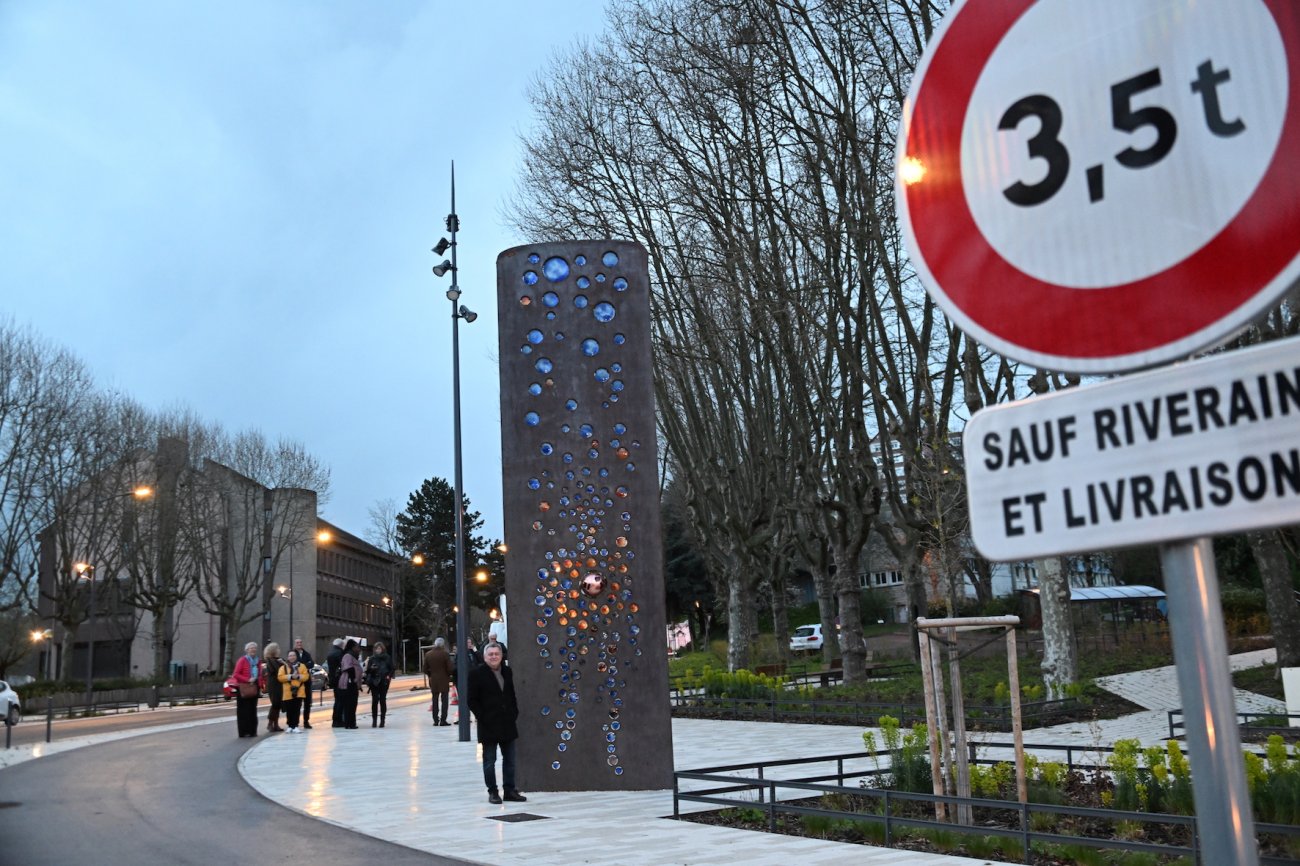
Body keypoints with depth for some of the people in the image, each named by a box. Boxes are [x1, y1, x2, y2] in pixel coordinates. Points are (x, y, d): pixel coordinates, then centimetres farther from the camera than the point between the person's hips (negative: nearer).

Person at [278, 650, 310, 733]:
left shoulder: (302, 666, 10)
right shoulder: (283, 667, 7)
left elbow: (306, 676, 3)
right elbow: (280, 677, -5)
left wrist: (298, 676, -15)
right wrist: (291, 676, -16)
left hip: (299, 692, 1)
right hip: (288, 692, 0)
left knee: (296, 710, -2)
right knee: (289, 710, 2)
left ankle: (295, 726, 1)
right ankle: (290, 726, 14)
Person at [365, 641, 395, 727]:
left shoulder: (387, 658, 3)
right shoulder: (372, 658, 4)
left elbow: (392, 669, 5)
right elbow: (368, 670, 2)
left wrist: (389, 676, -9)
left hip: (384, 682, 0)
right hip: (374, 682, 0)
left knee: (382, 700, 2)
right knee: (374, 700, -3)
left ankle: (382, 720, 7)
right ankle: (374, 720, 3)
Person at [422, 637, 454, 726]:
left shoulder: (428, 654, 0)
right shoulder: (445, 654, -12)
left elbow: (424, 669, 2)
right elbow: (450, 668, -13)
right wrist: (449, 674, 7)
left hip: (433, 681, 4)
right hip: (444, 680, -4)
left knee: (435, 700, 13)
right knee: (444, 700, 2)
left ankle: (435, 720, 13)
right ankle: (443, 720, -3)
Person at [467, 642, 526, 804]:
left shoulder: (507, 672, 9)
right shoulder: (477, 674, -8)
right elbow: (472, 700, -8)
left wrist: (514, 713, 6)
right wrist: (482, 717, -13)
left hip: (507, 724, 6)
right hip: (488, 725, -5)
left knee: (510, 759, 10)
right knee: (489, 761, 4)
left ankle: (510, 790, 18)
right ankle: (492, 792, 12)